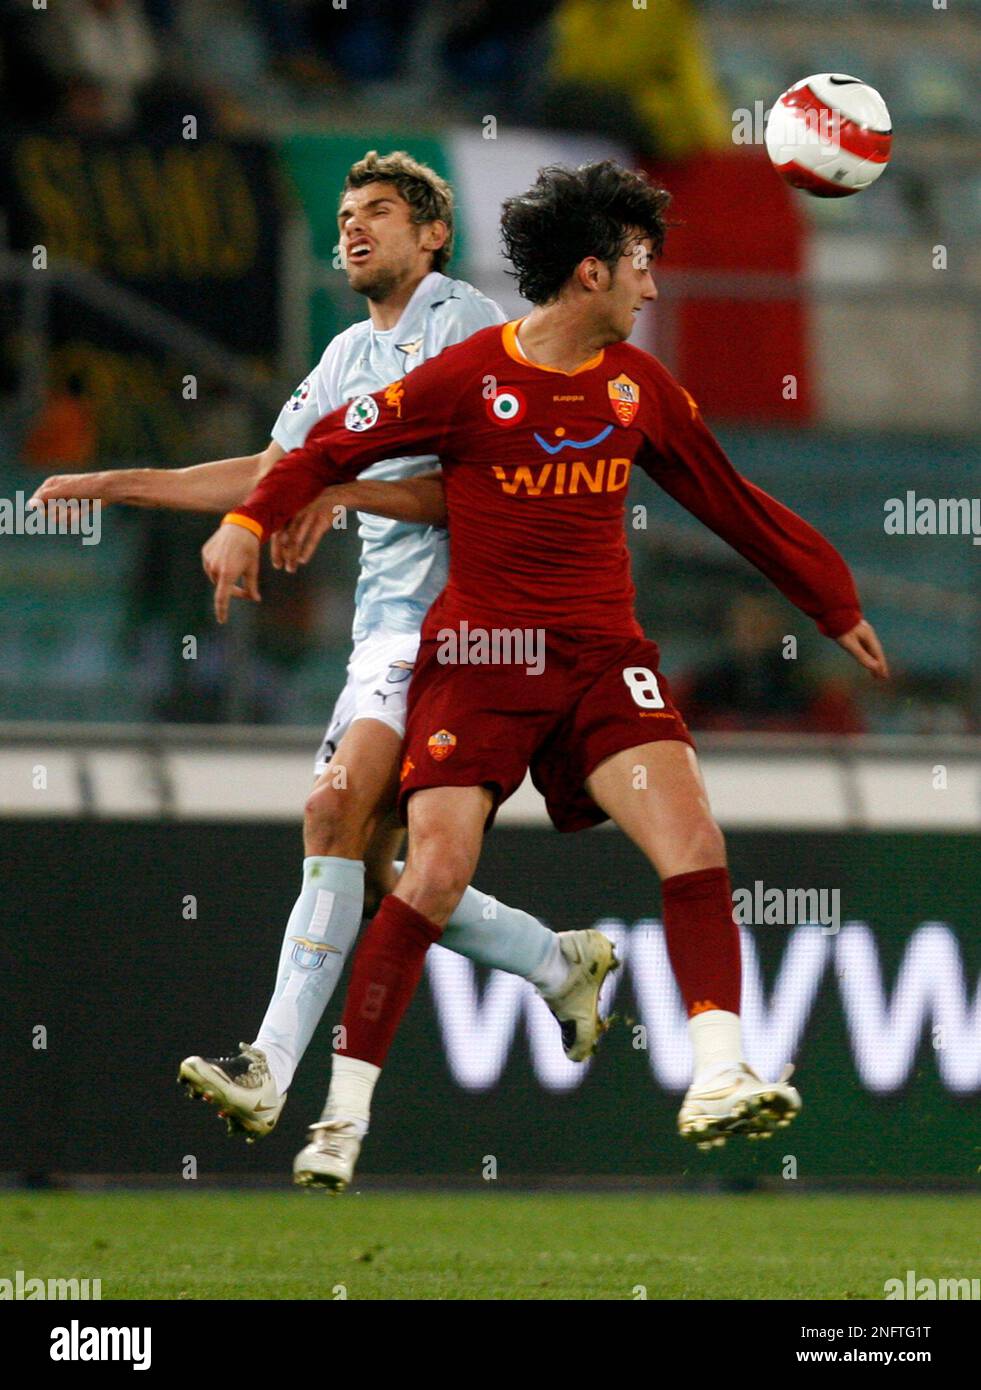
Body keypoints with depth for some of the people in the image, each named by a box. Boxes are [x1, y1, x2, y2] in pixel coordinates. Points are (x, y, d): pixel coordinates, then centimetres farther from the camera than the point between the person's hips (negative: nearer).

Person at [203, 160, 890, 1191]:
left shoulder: (640, 388, 9)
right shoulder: (468, 377, -5)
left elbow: (732, 504, 20)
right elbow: (338, 445, 5)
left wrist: (836, 607, 25)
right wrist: (250, 523, -5)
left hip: (601, 658, 4)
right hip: (477, 653, -4)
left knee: (693, 842, -17)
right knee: (435, 874, -12)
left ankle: (717, 1081, -22)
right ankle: (344, 1114, -1)